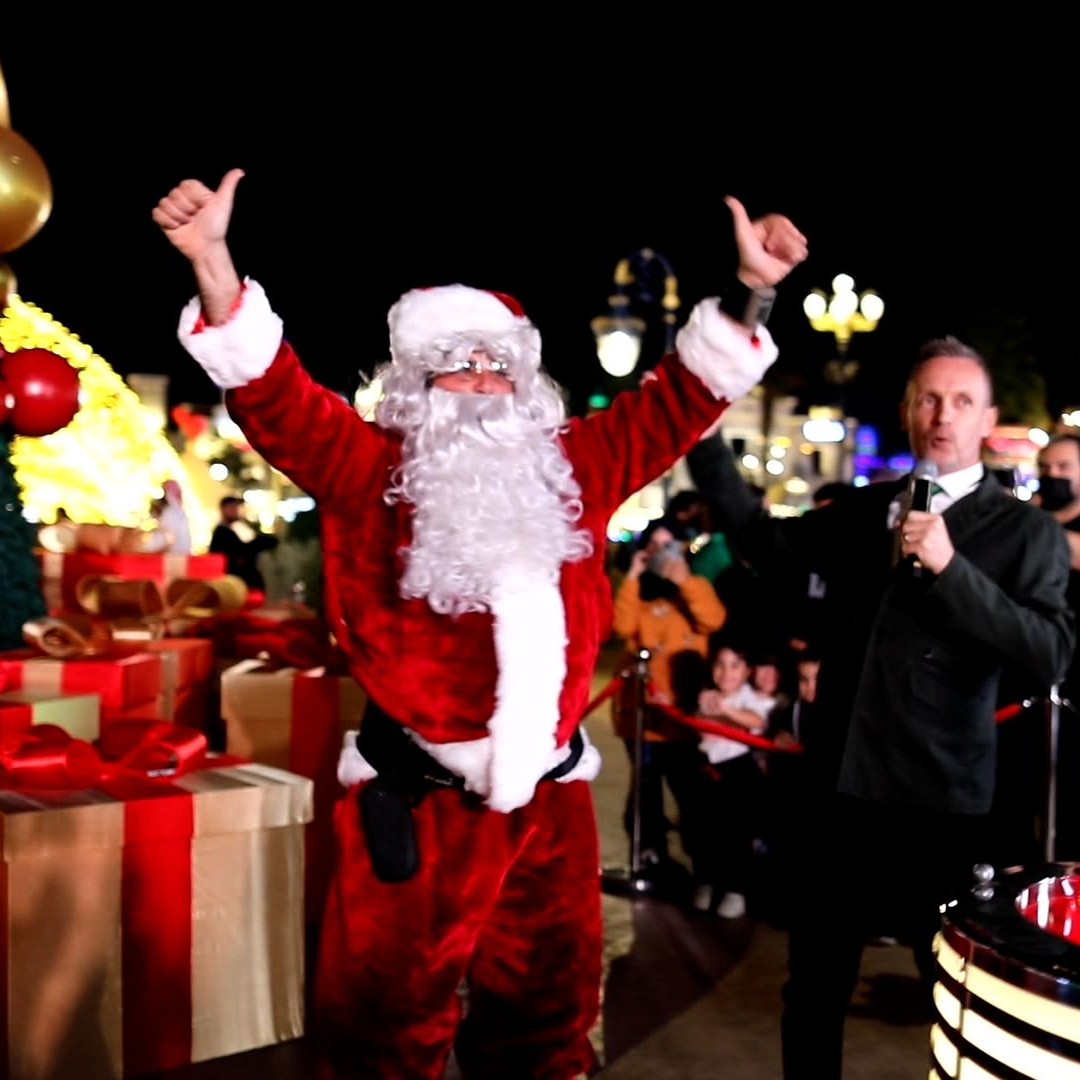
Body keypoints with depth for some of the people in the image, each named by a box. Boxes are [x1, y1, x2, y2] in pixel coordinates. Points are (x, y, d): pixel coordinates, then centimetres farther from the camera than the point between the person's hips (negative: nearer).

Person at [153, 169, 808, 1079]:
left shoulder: (573, 468, 9)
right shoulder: (370, 471, 1)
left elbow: (682, 398, 10)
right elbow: (271, 393, -9)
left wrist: (746, 290, 0)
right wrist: (214, 262, -21)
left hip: (547, 794, 4)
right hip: (416, 797, -3)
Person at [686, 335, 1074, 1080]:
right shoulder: (863, 512, 9)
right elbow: (761, 540, 9)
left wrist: (950, 567, -24)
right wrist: (702, 428, 4)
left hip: (940, 800, -4)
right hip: (845, 785, 5)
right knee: (814, 984, 16)